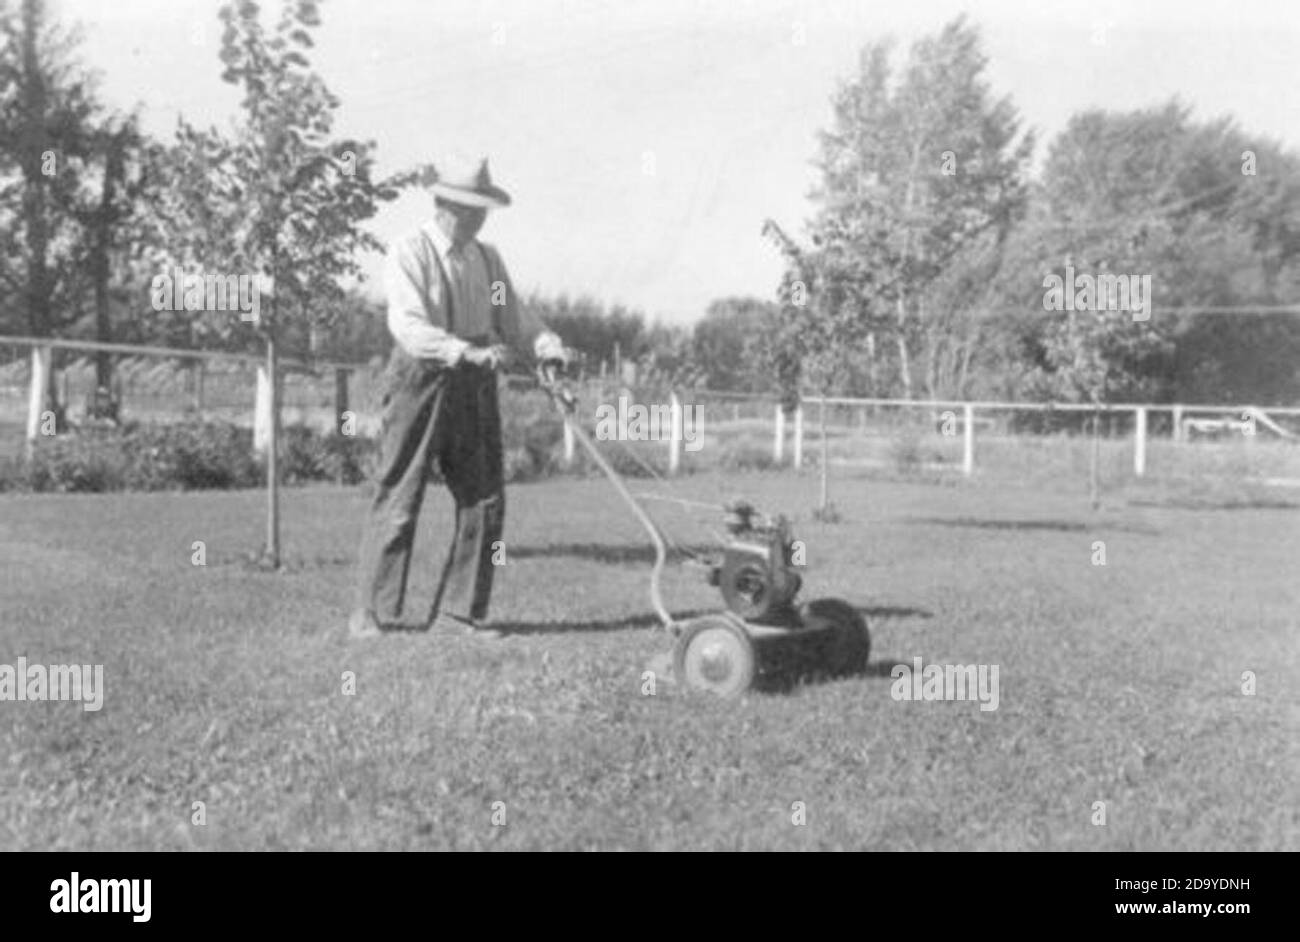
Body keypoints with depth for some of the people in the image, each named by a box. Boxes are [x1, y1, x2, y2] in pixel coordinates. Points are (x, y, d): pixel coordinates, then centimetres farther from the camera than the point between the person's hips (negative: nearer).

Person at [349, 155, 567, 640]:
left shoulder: (487, 258, 14)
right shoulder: (409, 253, -6)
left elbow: (513, 317, 13)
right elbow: (409, 326, -19)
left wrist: (546, 344, -8)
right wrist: (468, 351, -31)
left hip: (474, 386, 6)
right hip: (421, 382, -6)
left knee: (484, 501, 3)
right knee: (397, 500, -2)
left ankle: (458, 611, 14)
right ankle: (373, 614, 9)